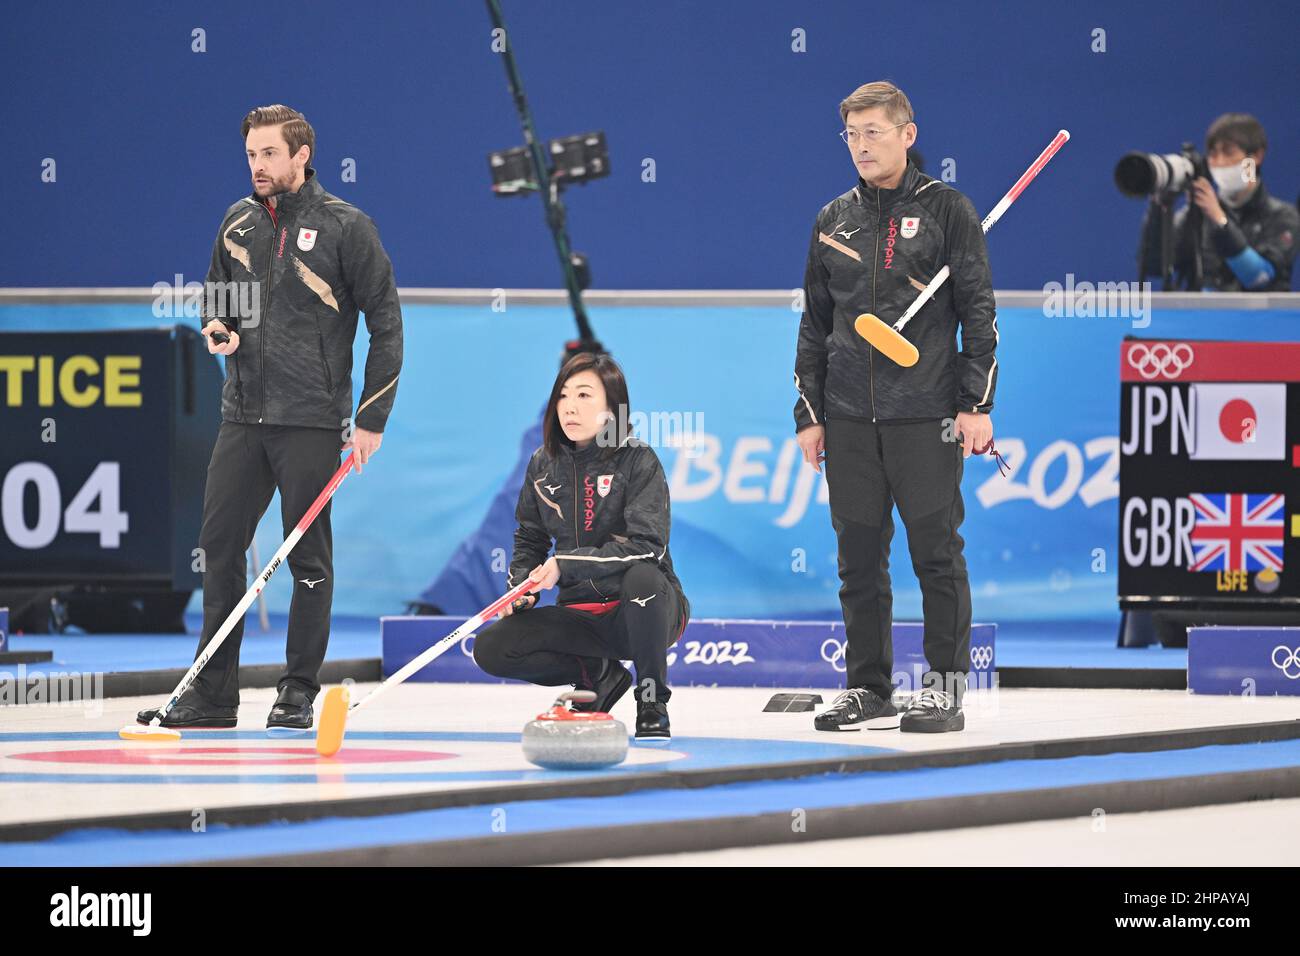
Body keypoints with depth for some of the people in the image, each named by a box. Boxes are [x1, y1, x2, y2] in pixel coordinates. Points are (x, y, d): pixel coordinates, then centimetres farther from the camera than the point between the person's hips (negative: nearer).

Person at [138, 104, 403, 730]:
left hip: (310, 420, -5)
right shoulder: (239, 222, 10)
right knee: (220, 544, 3)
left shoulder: (344, 226, -5)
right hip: (243, 414, 5)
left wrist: (372, 418, -7)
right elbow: (216, 294, 25)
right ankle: (213, 694, 8)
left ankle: (298, 694, 7)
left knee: (309, 555, 0)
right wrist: (218, 326, 0)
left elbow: (385, 323, -3)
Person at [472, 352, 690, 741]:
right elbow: (529, 538, 16)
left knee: (642, 576, -40)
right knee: (491, 648, -16)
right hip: (581, 614, 5)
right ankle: (598, 675, 8)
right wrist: (521, 587, -4)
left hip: (643, 608, -5)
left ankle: (653, 705, -18)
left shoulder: (638, 459, -12)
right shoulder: (543, 464, 3)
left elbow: (647, 546, -23)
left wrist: (566, 565, -30)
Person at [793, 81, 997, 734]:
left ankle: (945, 686, 3)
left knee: (936, 551, -4)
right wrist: (808, 412, 10)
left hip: (926, 416, -4)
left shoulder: (946, 210, 1)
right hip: (849, 418, 4)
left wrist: (977, 404, -8)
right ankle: (868, 689, 12)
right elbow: (815, 323, 17)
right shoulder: (833, 221, 13)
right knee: (859, 557, 5)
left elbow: (978, 312, -1)